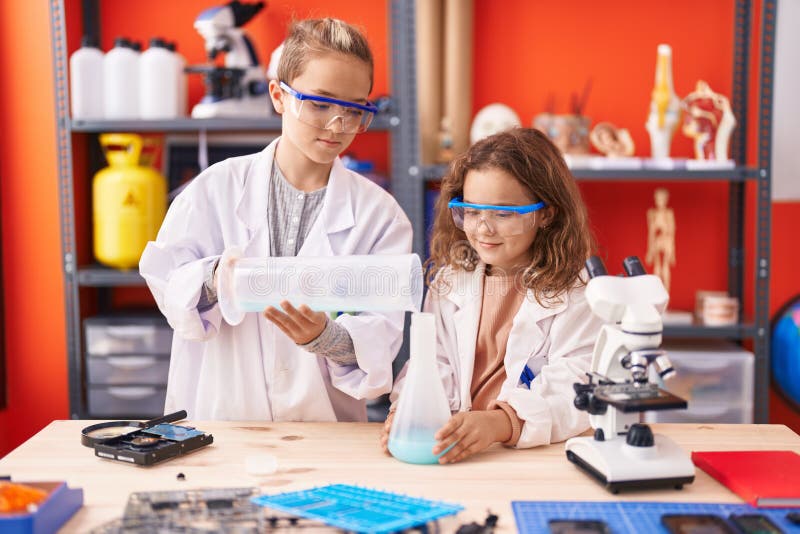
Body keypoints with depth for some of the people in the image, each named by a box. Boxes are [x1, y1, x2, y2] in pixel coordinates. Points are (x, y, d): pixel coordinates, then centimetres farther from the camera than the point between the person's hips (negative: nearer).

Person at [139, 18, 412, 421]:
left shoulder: (380, 214, 2)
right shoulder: (218, 187, 3)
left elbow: (380, 335, -5)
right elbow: (165, 279, 0)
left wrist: (326, 337, -25)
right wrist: (214, 282, -20)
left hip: (326, 423, 0)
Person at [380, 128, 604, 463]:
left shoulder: (574, 293, -4)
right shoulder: (449, 282, 11)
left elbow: (570, 391, -14)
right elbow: (435, 365, 7)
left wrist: (498, 424, -31)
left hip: (541, 455, -2)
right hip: (454, 453, 2)